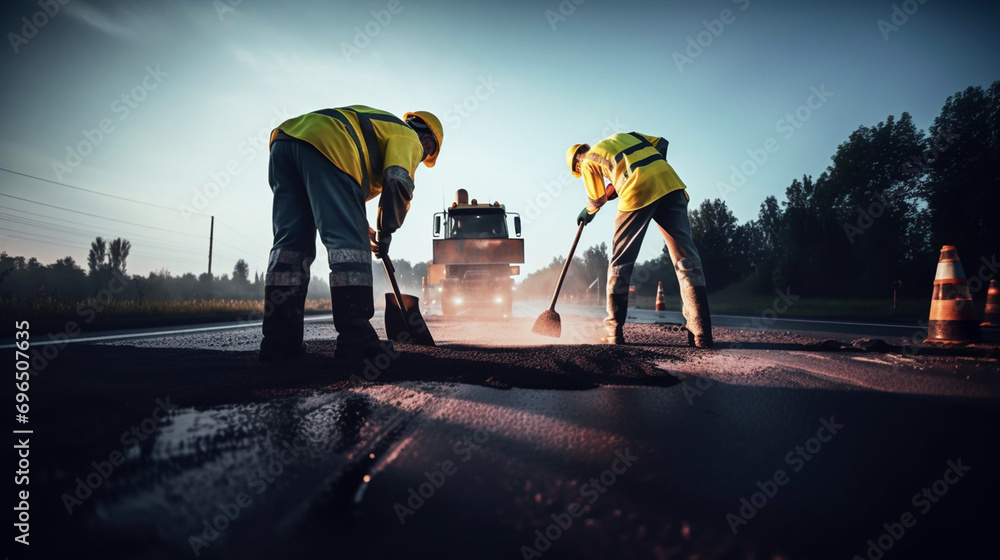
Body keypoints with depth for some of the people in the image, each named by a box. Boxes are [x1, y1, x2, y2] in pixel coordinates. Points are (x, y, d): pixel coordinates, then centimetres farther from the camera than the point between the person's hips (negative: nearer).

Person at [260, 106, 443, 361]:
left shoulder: (375, 122, 39)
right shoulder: (409, 138, 15)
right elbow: (398, 183, -6)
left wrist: (362, 226, 30)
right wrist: (386, 232, 6)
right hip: (325, 146, -9)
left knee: (291, 242, 6)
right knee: (350, 243, -9)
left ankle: (279, 341, 5)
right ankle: (355, 340, -11)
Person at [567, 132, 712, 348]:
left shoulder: (588, 161, 19)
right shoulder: (625, 135, 33)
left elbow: (596, 201, 22)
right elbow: (661, 143, 24)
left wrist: (587, 212, 42)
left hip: (638, 192, -4)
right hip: (670, 183, 4)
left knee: (621, 261, 9)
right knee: (686, 257, -2)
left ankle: (614, 333, 10)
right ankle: (701, 334, -12)